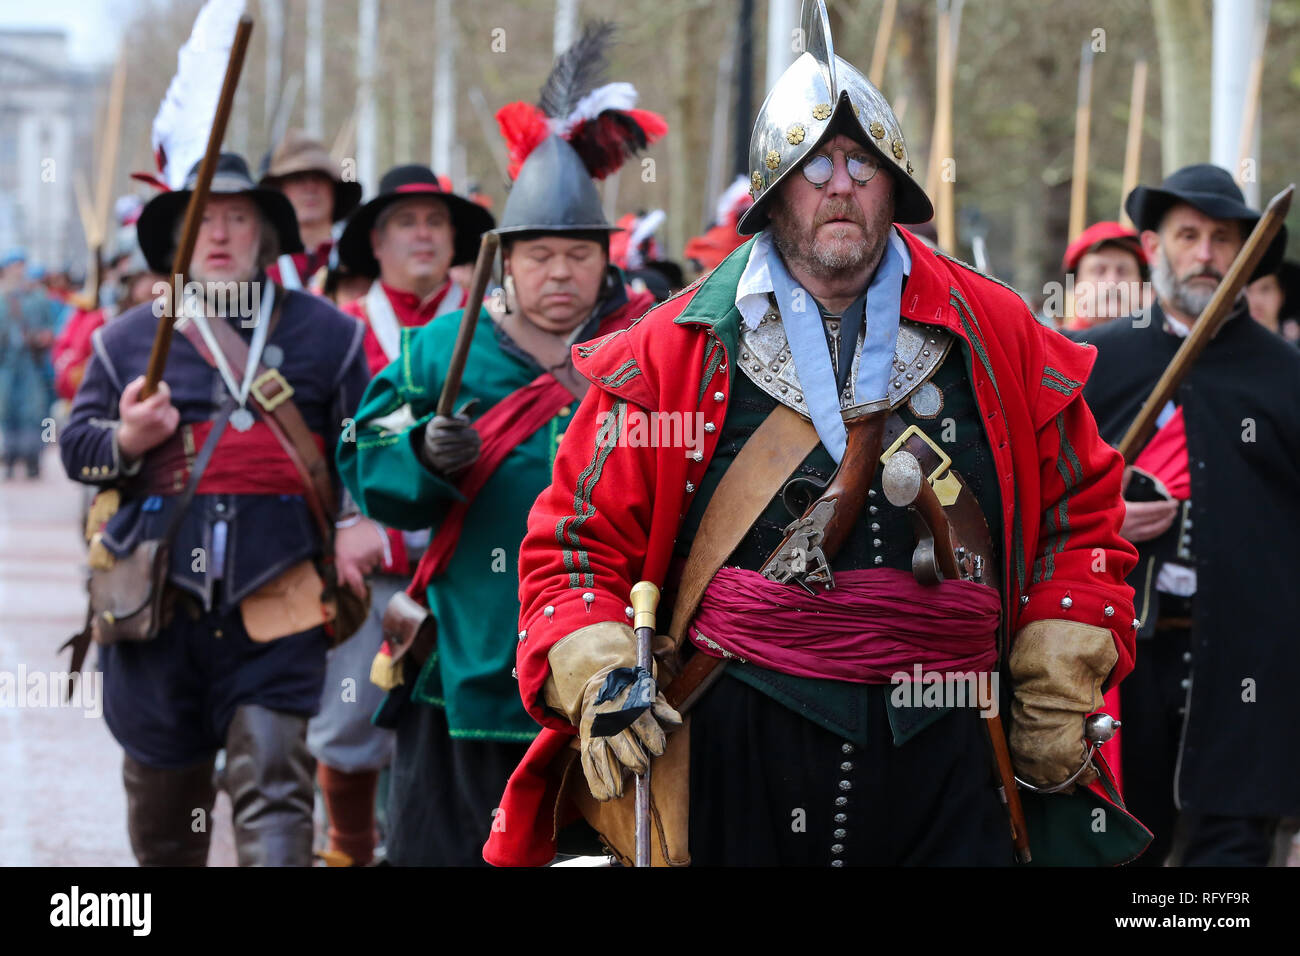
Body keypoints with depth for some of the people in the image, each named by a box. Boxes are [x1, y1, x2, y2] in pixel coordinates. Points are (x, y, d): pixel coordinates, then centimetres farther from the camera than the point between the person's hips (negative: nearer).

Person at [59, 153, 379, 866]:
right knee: (162, 782, 13)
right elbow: (75, 446, 11)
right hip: (157, 604, 2)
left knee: (273, 781, -12)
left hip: (276, 601, -2)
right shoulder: (130, 338, 10)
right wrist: (124, 440, -9)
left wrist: (359, 525, -2)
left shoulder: (327, 336, 9)